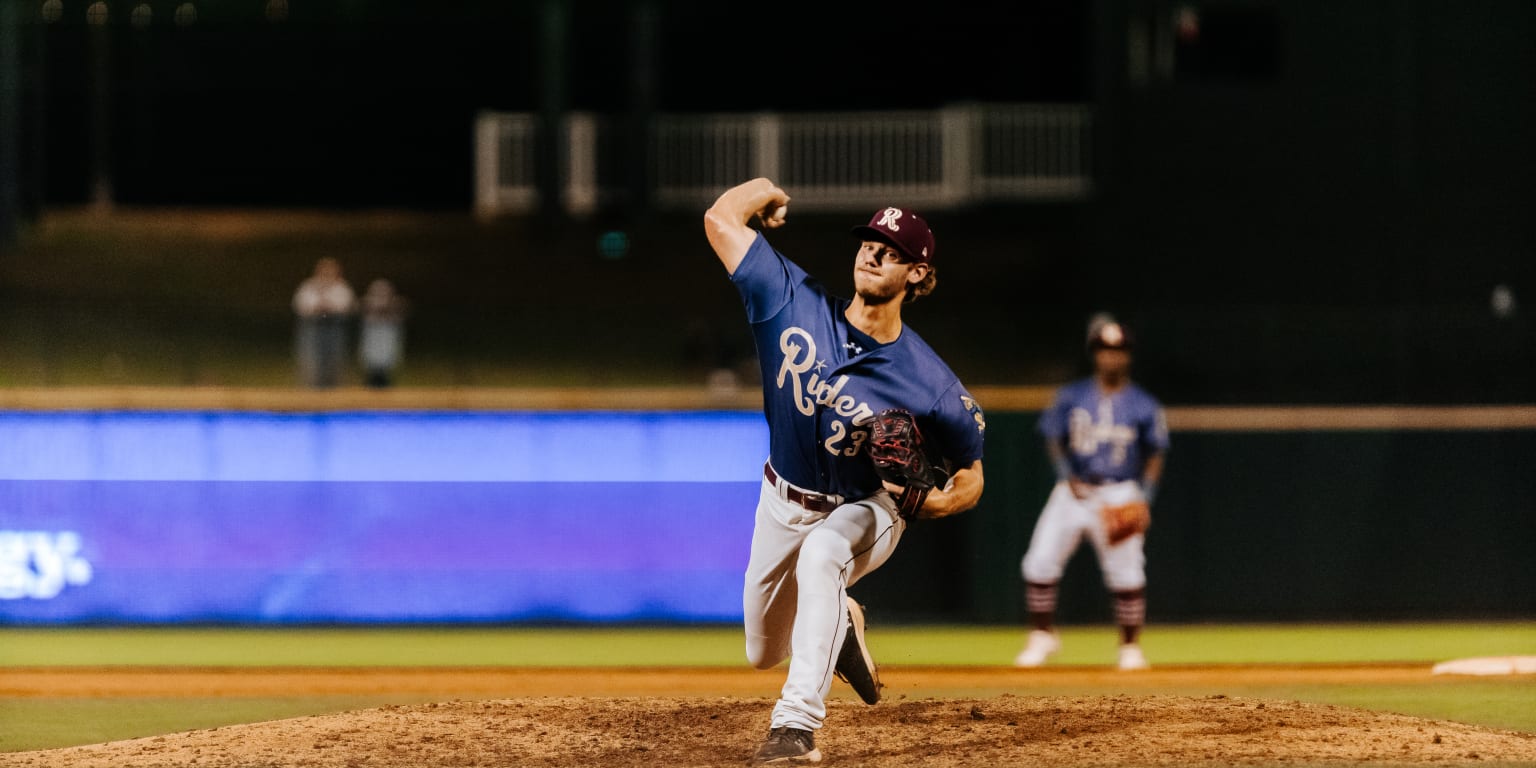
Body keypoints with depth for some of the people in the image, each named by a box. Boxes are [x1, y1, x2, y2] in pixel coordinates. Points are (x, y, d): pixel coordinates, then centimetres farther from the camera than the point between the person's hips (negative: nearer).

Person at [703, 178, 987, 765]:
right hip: (783, 503, 4)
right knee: (763, 653, 15)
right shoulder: (796, 304, -22)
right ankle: (840, 625, 53)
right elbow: (721, 217, -19)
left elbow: (970, 479, -12)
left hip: (864, 510, -4)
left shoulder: (930, 385, -26)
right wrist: (770, 191, -3)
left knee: (819, 555, -41)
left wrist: (929, 502, -32)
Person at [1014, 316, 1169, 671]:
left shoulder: (1143, 405, 1)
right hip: (1074, 491, 2)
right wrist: (1066, 475, -11)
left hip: (1119, 495, -2)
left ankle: (1131, 647, 7)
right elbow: (1053, 439, 6)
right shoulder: (1071, 396, 3)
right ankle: (1042, 636, 9)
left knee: (1126, 572, -7)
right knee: (1040, 562, -6)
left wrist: (1144, 497, -8)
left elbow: (1156, 453, 5)